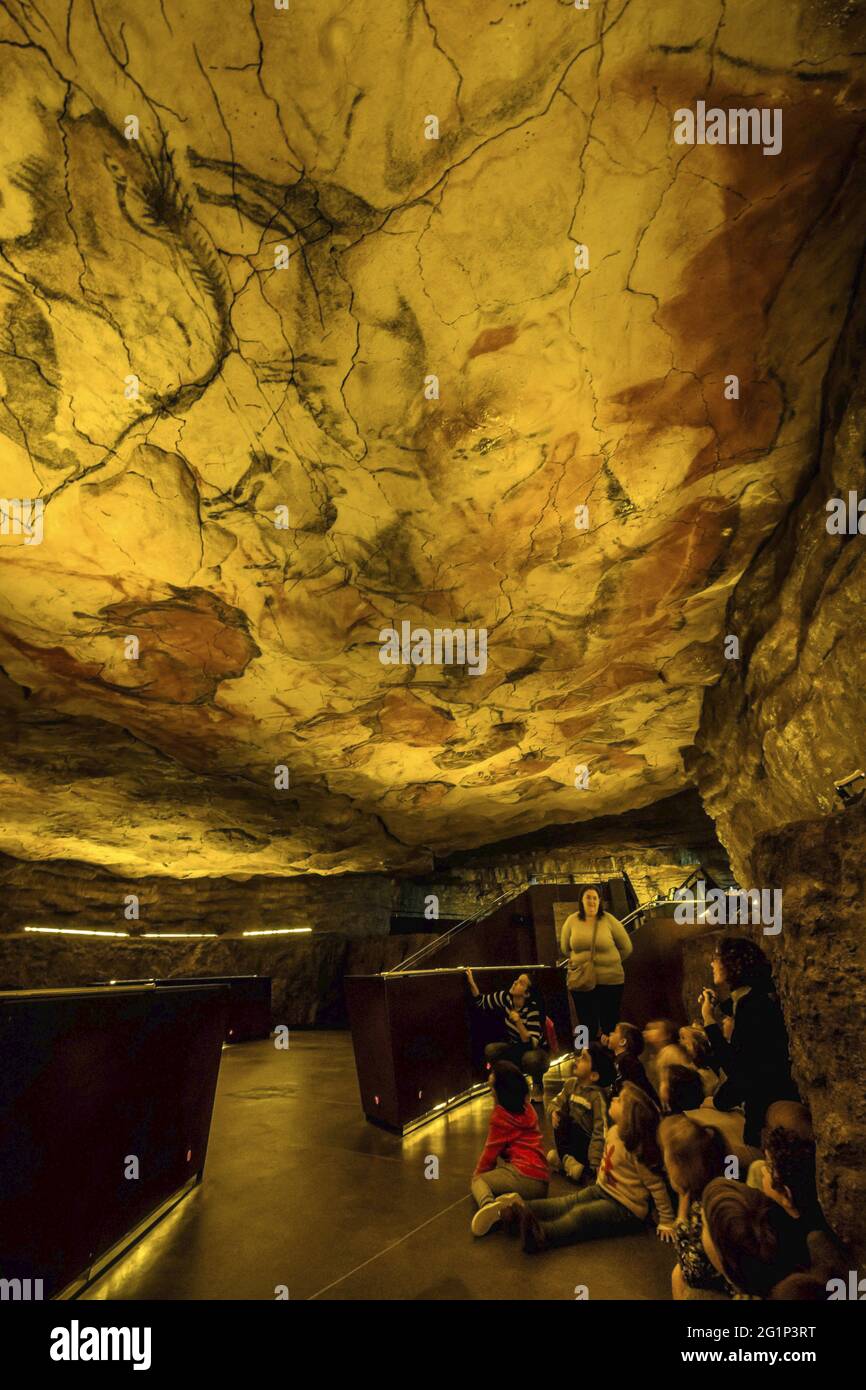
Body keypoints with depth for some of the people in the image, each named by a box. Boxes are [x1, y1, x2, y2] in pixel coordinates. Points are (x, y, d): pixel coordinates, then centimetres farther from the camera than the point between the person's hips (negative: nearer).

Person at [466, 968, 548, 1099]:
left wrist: (518, 1022, -43)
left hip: (536, 1053, -5)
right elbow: (482, 1002, 0)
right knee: (490, 1050, -21)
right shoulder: (506, 997, -12)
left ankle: (537, 1085, -5)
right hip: (515, 1049, 5)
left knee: (530, 1058, -39)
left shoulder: (532, 1010, -27)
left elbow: (532, 1045, -31)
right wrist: (472, 983, -14)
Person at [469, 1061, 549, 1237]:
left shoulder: (501, 1114, -4)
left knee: (477, 1180, 11)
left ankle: (488, 1204, -22)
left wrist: (479, 1172, 20)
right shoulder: (526, 1108, 16)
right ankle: (510, 1198, -12)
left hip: (523, 1176, -7)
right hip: (542, 1182, 7)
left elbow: (492, 1149, 4)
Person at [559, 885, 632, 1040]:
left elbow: (626, 947, 4)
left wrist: (610, 961, 6)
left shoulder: (609, 920, -5)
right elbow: (565, 948, 14)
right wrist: (579, 960, 9)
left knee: (610, 1025, 7)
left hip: (610, 980, -1)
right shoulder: (572, 920, -1)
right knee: (587, 1024, 10)